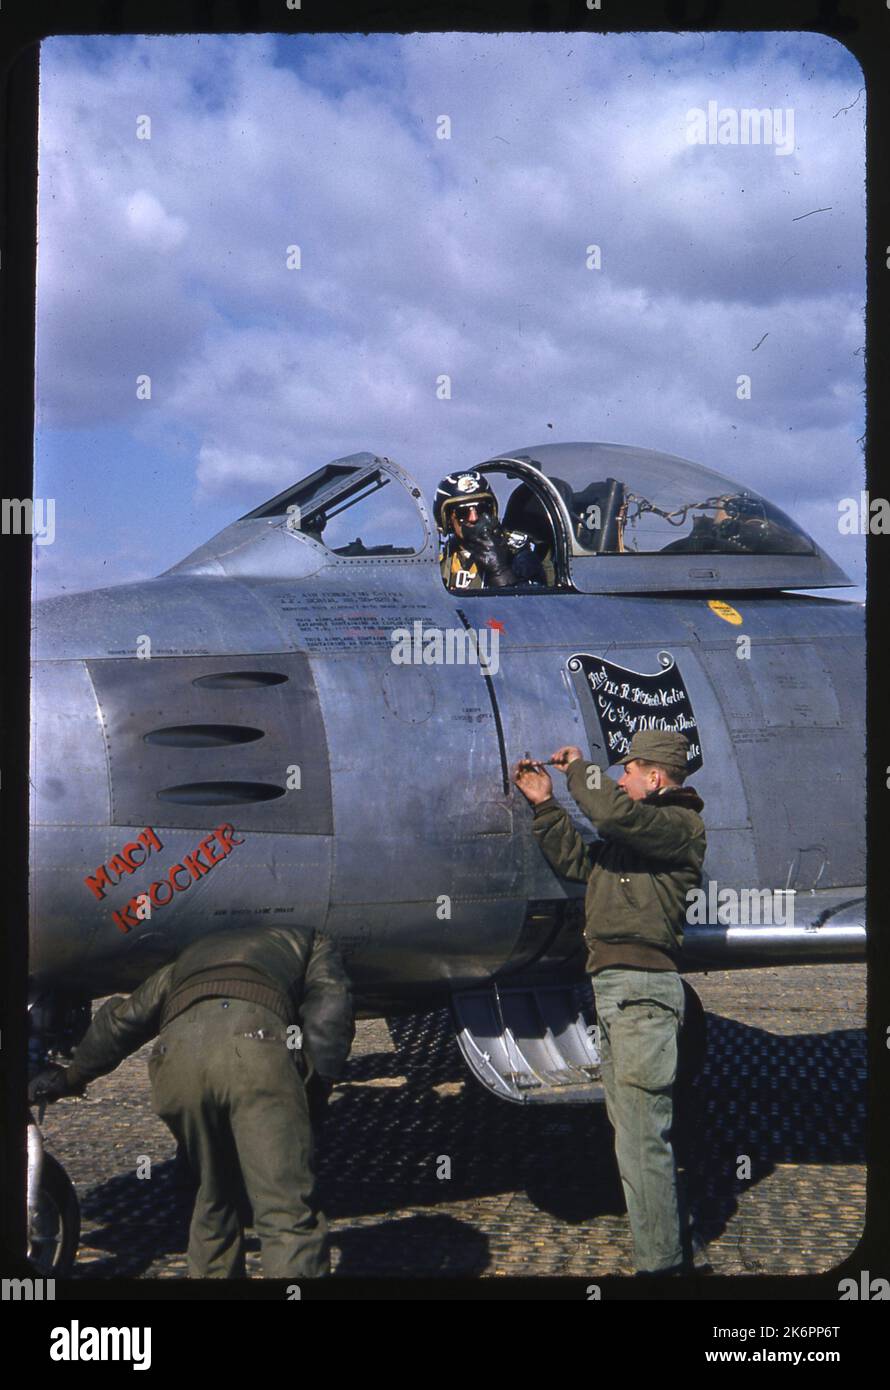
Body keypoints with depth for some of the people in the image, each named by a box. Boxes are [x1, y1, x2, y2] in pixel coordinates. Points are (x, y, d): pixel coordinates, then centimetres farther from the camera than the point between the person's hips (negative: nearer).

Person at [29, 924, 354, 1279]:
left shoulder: (193, 954, 43)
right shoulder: (310, 943, 36)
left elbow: (120, 1019, 41)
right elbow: (329, 1009, 17)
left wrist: (73, 1076, 53)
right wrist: (314, 1095, 14)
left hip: (177, 1052, 4)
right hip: (255, 1046, -4)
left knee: (215, 1199, 23)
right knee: (288, 1212, -5)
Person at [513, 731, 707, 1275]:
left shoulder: (679, 826, -9)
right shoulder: (635, 832, 22)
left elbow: (614, 814, -26)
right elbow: (578, 860, 31)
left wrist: (581, 768, -9)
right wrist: (545, 804, 24)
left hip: (642, 990, -11)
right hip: (614, 989, 11)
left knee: (642, 1138, -11)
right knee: (636, 1131, 17)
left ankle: (659, 1263, -8)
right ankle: (677, 1248, 27)